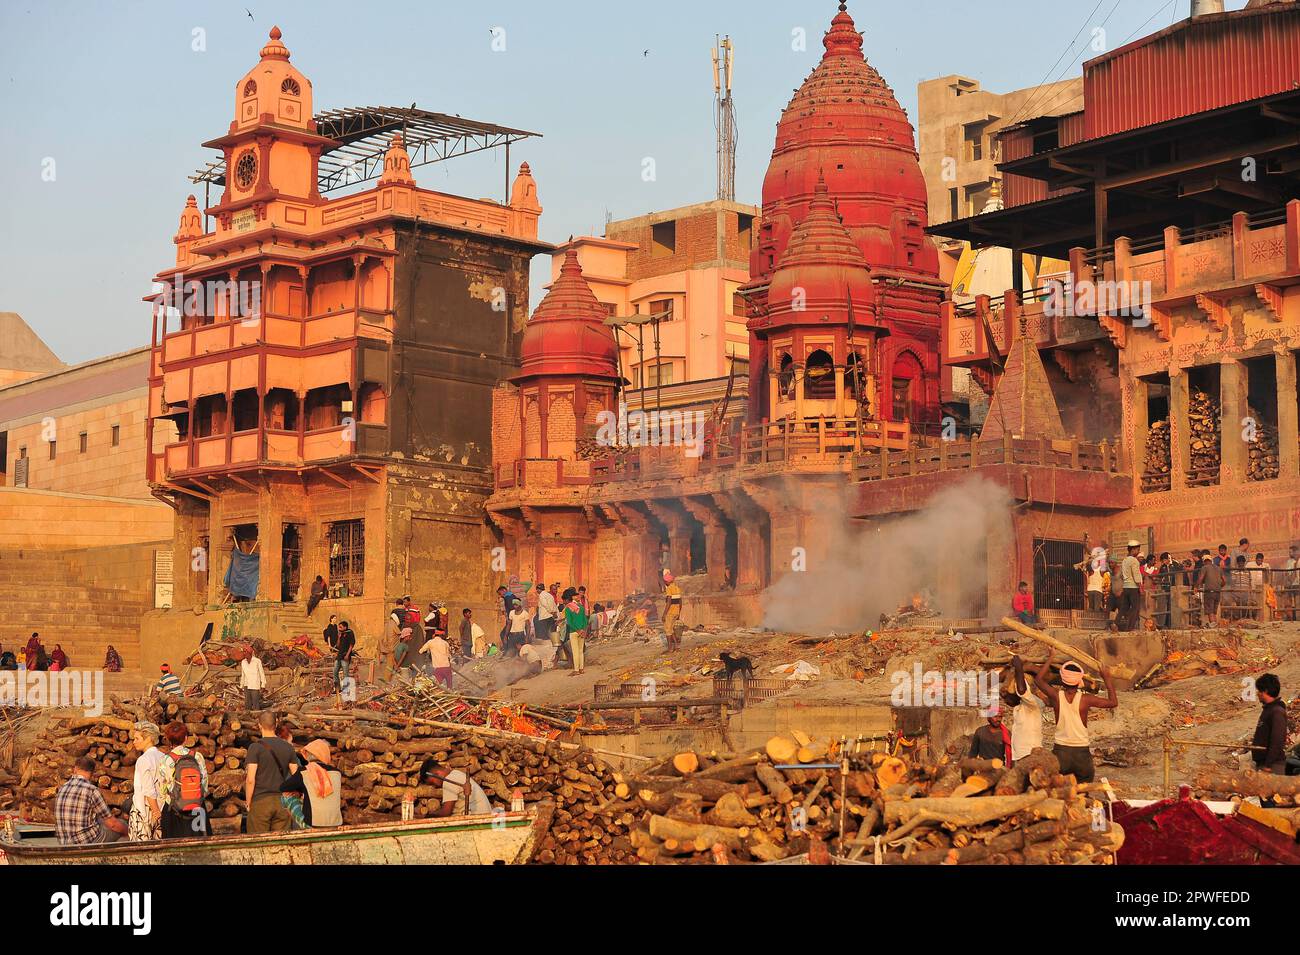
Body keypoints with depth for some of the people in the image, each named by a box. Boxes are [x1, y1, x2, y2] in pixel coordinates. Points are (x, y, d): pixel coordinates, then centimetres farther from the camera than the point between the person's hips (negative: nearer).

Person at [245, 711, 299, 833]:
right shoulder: (288, 747, 6)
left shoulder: (256, 747, -6)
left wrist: (248, 803, -1)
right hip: (282, 802, 4)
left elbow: (250, 780, -11)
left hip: (260, 801, -4)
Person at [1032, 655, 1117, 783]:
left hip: (1060, 750, 1)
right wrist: (1107, 678, 5)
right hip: (1081, 751, -1)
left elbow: (1038, 679, 9)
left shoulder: (1056, 697, -8)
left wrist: (1049, 659, 16)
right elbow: (1113, 702, -1)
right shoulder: (1085, 699, -12)